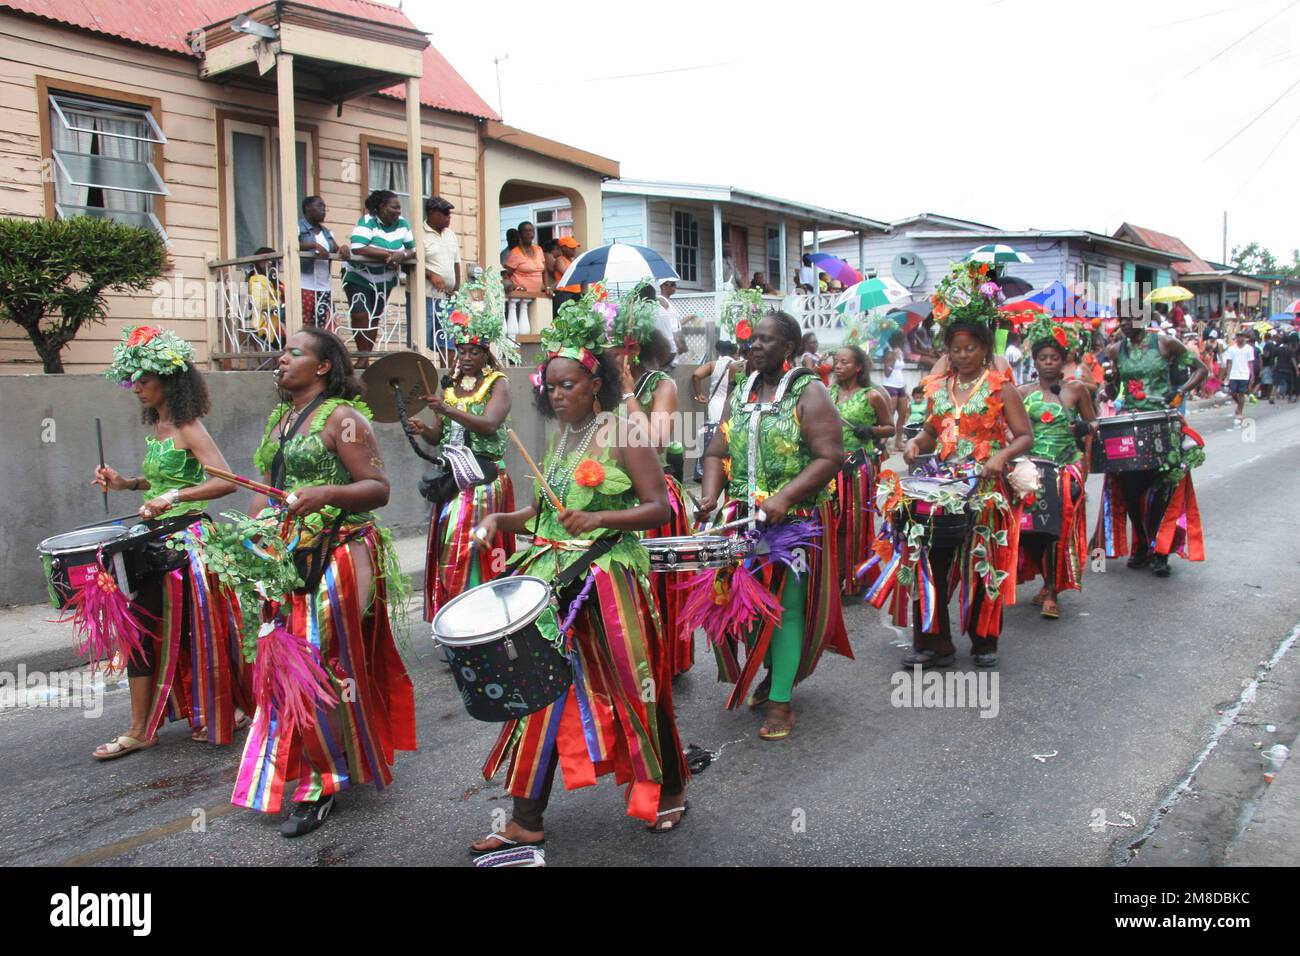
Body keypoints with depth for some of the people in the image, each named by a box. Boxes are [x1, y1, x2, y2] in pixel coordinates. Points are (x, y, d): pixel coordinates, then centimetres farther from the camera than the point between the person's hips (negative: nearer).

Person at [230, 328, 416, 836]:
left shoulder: (342, 417, -8)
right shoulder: (279, 417, 16)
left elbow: (379, 489, -13)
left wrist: (327, 493, -29)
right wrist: (253, 531, 12)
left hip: (335, 559, -8)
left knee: (323, 666, -4)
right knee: (284, 663, 10)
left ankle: (322, 783, 8)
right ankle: (293, 769, 25)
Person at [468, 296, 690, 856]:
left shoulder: (622, 434, -8)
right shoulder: (558, 442, 13)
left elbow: (660, 508, -12)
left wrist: (599, 519, -24)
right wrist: (502, 521, 3)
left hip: (609, 578, -6)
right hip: (555, 575, 6)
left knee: (632, 687, 5)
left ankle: (670, 791, 29)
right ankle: (527, 820, 14)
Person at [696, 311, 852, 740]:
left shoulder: (809, 393, -7)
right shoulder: (740, 394, 12)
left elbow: (830, 458, -14)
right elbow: (718, 452, 11)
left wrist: (784, 497, -24)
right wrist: (710, 495, -7)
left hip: (796, 521, -5)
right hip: (742, 519, 6)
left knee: (789, 606, -1)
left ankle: (781, 700, 6)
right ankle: (773, 672, 32)